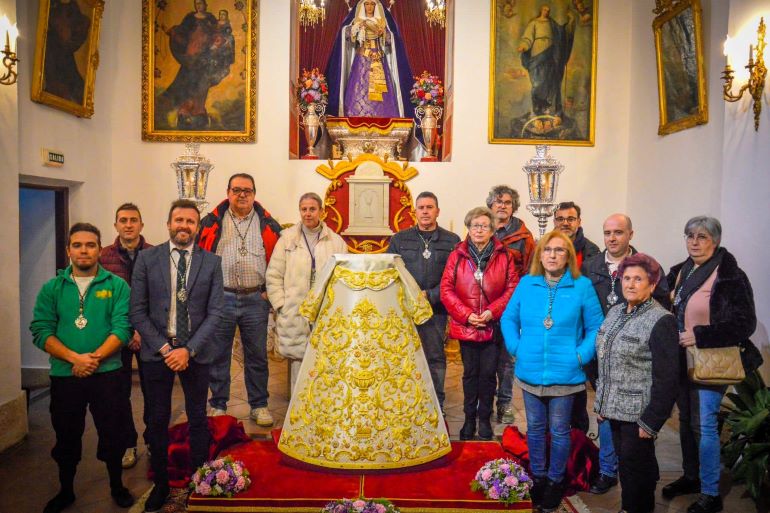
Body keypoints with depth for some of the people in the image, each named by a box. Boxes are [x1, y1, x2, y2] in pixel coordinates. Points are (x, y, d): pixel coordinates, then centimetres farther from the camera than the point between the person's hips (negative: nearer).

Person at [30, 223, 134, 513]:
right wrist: (75, 358, -17)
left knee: (112, 434, 9)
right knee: (66, 437, 16)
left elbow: (122, 328, -9)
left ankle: (117, 486, 30)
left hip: (106, 375, -1)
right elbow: (41, 331, -4)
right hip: (64, 375, 2)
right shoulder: (51, 288, 4)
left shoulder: (117, 286, -1)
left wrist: (95, 358, -20)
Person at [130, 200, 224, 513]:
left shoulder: (211, 262, 0)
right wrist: (164, 348, -10)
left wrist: (188, 349, -12)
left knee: (198, 419, 11)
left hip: (195, 352, 0)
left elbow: (215, 312, -3)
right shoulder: (147, 259, 0)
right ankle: (160, 484, 27)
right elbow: (138, 311, -2)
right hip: (156, 351, 0)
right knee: (157, 420, 10)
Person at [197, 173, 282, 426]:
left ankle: (259, 406, 21)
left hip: (256, 300, 0)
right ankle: (218, 405, 23)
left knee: (257, 356, 8)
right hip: (220, 298, 0)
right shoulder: (211, 223, 4)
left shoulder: (268, 225, 5)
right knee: (218, 355, 9)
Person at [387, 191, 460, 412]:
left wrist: (430, 295, -13)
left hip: (436, 311, -1)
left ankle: (437, 408, 17)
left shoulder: (452, 241, 5)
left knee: (435, 359, 4)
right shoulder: (399, 239, 10)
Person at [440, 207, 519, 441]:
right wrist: (466, 315, -12)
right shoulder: (457, 255, -1)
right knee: (470, 373, 12)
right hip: (465, 326, 1)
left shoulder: (504, 256, -1)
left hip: (492, 326, 0)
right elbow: (446, 289, -4)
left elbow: (512, 288, -3)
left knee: (488, 373, 6)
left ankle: (484, 418, 23)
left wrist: (492, 311, -14)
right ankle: (469, 418, 25)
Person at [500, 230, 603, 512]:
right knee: (535, 428, 17)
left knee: (559, 431, 12)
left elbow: (596, 327, -1)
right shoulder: (526, 284, 0)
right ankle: (537, 477, 36)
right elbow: (508, 318, 8)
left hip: (564, 374, -2)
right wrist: (516, 348, -2)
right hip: (530, 372, 2)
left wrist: (581, 355, -11)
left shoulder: (582, 286, -6)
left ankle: (555, 481, 32)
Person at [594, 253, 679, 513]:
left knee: (635, 465, 5)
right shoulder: (615, 312, 8)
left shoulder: (661, 321, -14)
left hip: (638, 414, -6)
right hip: (615, 409, 6)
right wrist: (602, 403, 14)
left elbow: (666, 379, -15)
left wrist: (650, 421, -16)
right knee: (625, 462, 17)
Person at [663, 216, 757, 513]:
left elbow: (745, 325, -18)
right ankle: (691, 477, 34)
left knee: (704, 425, -3)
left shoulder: (730, 276, -14)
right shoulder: (681, 272, 9)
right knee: (686, 420, 17)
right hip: (683, 360, 7)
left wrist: (700, 336, -21)